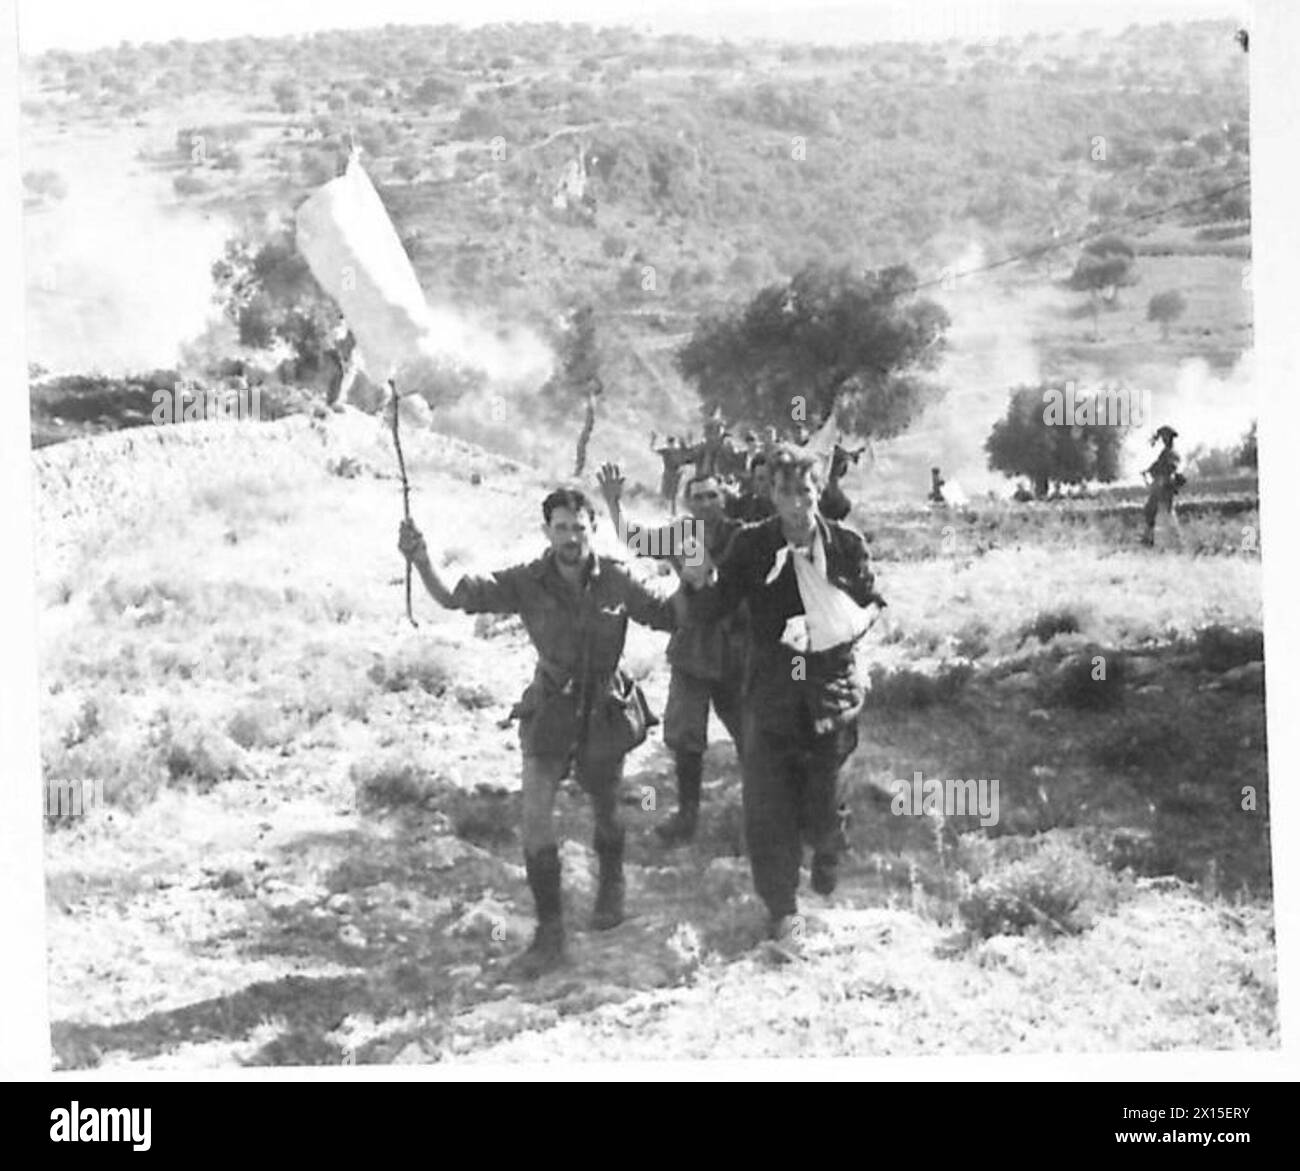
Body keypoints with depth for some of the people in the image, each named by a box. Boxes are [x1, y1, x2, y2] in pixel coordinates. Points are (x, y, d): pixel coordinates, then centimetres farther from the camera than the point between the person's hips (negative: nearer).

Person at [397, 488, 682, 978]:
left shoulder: (616, 582, -14)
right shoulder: (527, 583, -15)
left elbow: (667, 617, -6)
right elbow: (455, 597, -18)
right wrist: (421, 562, -36)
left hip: (606, 714, 0)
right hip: (549, 714, 0)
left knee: (605, 810, 20)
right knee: (535, 817, -10)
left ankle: (611, 888, 50)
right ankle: (550, 931, 1)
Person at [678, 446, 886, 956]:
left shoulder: (846, 545, -1)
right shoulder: (752, 545, -3)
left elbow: (872, 604, 11)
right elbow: (708, 612, -4)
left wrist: (854, 621, -12)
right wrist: (698, 583, -27)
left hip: (830, 691, 0)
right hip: (770, 697, 0)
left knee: (821, 809, 7)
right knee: (767, 808, 0)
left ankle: (827, 848, 43)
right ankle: (781, 909, 15)